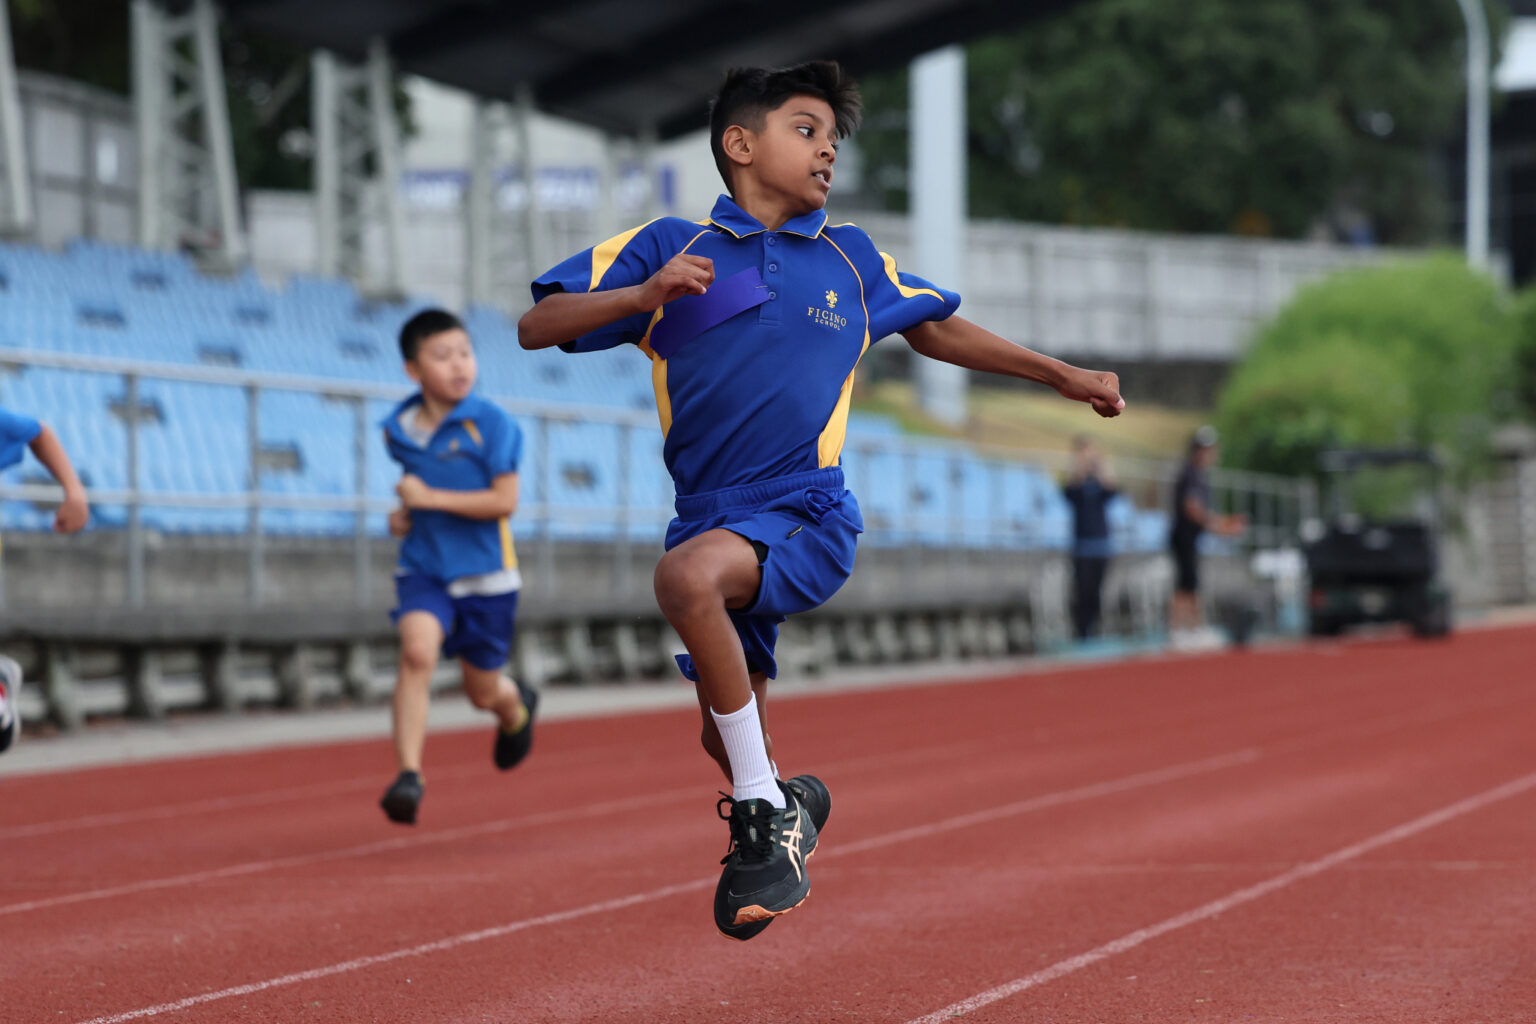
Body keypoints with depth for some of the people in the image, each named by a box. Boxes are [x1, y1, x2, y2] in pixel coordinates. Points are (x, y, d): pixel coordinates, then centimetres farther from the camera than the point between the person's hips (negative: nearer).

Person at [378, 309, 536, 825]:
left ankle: (516, 709, 49)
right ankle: (409, 774, -27)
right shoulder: (399, 430, 1)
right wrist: (405, 513, 2)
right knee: (417, 651, -26)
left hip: (485, 573, -2)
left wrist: (430, 497, -22)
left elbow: (505, 501, -18)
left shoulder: (492, 424, -13)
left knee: (484, 690, 10)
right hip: (424, 568, 2)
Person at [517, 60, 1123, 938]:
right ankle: (787, 803, 45)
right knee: (729, 740, 9)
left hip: (808, 514, -2)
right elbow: (536, 327, -2)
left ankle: (765, 818, -24)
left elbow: (938, 331, 27)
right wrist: (644, 295, -18)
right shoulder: (670, 246, 4)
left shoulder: (852, 259, 11)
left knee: (689, 574, -33)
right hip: (711, 517, 2)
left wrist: (1064, 376, 28)